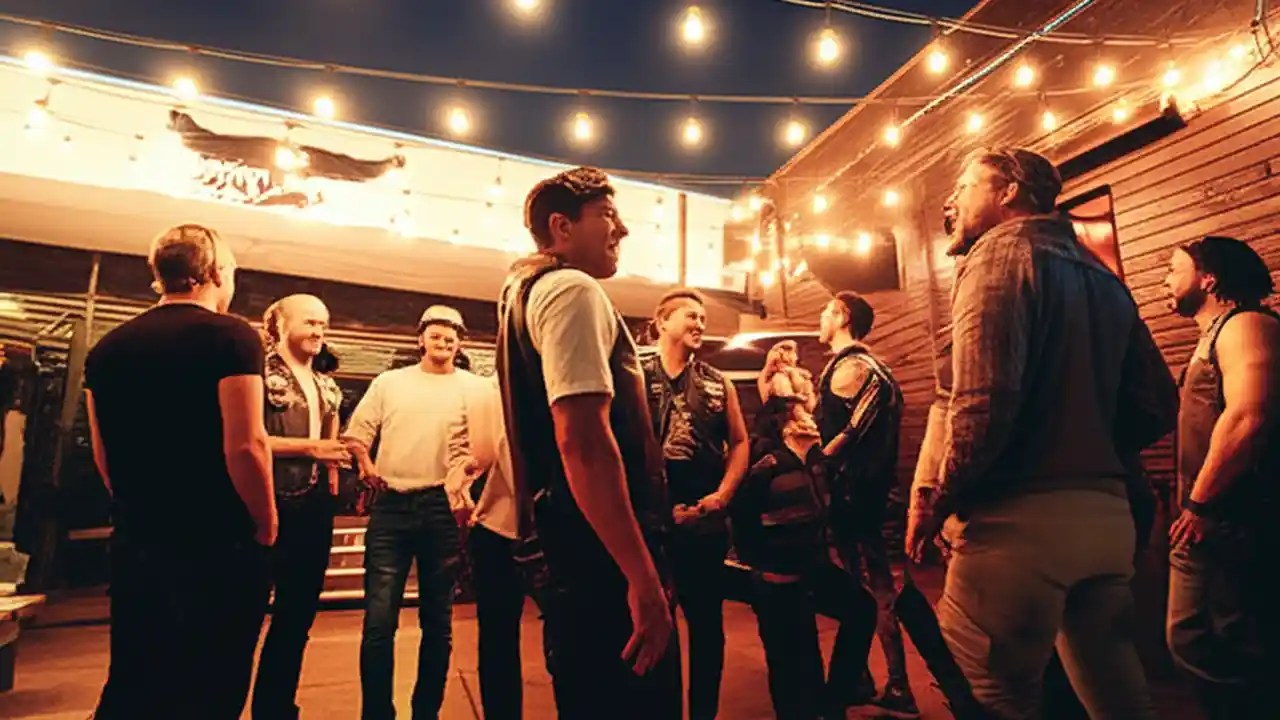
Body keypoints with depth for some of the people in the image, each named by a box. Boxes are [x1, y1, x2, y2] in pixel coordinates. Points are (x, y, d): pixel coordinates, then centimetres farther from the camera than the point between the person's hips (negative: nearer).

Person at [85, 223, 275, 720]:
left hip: (134, 545, 6)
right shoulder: (229, 336, -13)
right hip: (217, 548, -6)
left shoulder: (107, 347, 7)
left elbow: (102, 455, 12)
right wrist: (265, 526, -6)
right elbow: (245, 446, -19)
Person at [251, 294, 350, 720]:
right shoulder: (261, 372, -6)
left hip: (315, 508, 7)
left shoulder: (327, 387, 16)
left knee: (298, 612, 15)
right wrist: (310, 447, -18)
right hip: (271, 504, -7)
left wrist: (334, 470, 10)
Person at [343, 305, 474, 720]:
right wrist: (365, 464, -8)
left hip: (443, 508, 0)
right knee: (379, 618, -3)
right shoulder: (389, 381, 12)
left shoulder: (472, 389, 7)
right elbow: (356, 432, 11)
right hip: (392, 505, 1)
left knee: (437, 619, 10)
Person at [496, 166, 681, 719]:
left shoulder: (526, 293, 20)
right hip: (603, 554, -11)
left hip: (568, 547, 11)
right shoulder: (574, 291, -12)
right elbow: (583, 440, -24)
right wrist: (644, 576, -23)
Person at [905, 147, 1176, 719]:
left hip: (1021, 519, -8)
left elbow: (984, 399, -20)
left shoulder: (999, 251, -6)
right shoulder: (1101, 275, 18)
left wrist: (936, 498, -8)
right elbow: (1156, 406, 16)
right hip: (1106, 515, 9)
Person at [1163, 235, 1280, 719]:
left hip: (1229, 522, -10)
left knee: (1241, 651, -2)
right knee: (1190, 640, 15)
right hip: (1208, 524, 10)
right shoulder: (1216, 336, 20)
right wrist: (1193, 507, 18)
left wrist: (1199, 503, -20)